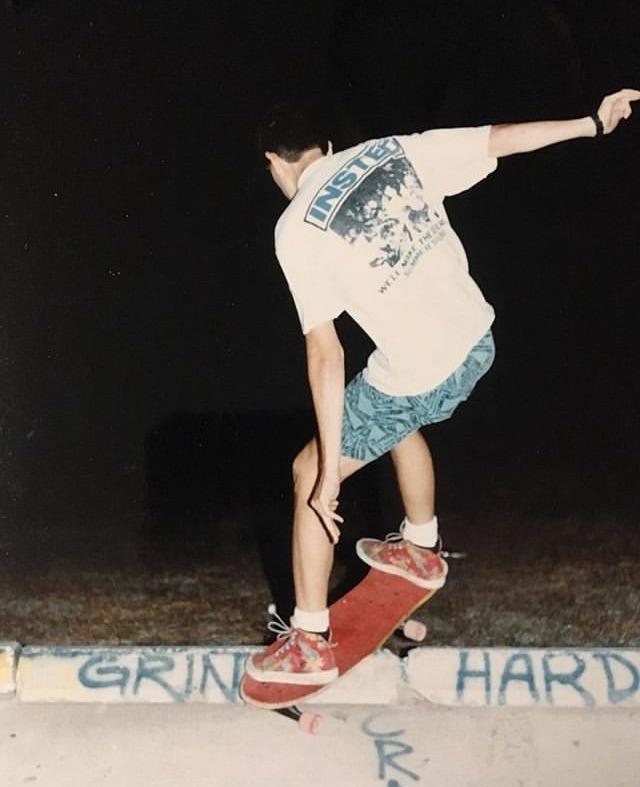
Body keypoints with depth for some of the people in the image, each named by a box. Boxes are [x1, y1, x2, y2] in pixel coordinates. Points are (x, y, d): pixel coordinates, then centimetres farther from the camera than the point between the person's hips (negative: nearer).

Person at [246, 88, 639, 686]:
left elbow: (325, 356, -18)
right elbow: (503, 138, 7)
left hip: (413, 376, -7)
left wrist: (329, 470, -16)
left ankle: (310, 644, 20)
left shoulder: (296, 229, -14)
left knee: (308, 473, 12)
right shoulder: (396, 151, 1)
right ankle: (420, 548, 57)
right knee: (398, 421, 36)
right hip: (476, 345, 7)